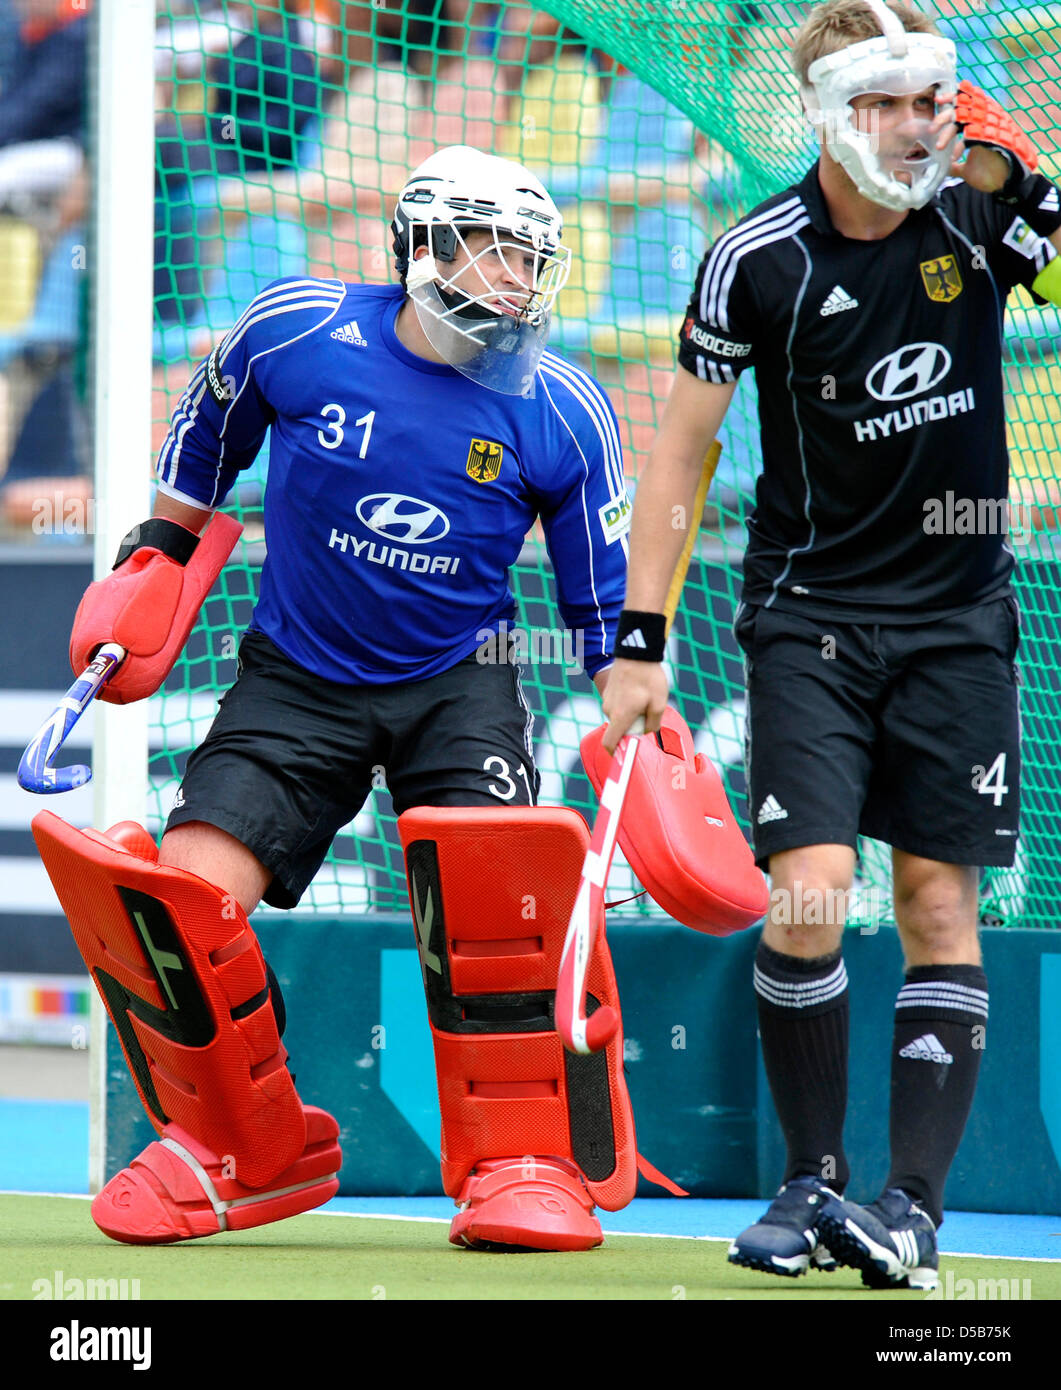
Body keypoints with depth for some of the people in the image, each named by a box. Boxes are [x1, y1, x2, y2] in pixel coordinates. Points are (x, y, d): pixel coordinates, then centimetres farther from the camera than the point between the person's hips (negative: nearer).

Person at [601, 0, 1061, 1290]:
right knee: (807, 896, -13)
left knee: (940, 909, -2)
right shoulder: (756, 260, -8)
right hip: (811, 611, -1)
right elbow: (681, 446, -1)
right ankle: (812, 1180, 4)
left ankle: (913, 1205, 1)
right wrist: (638, 638, -4)